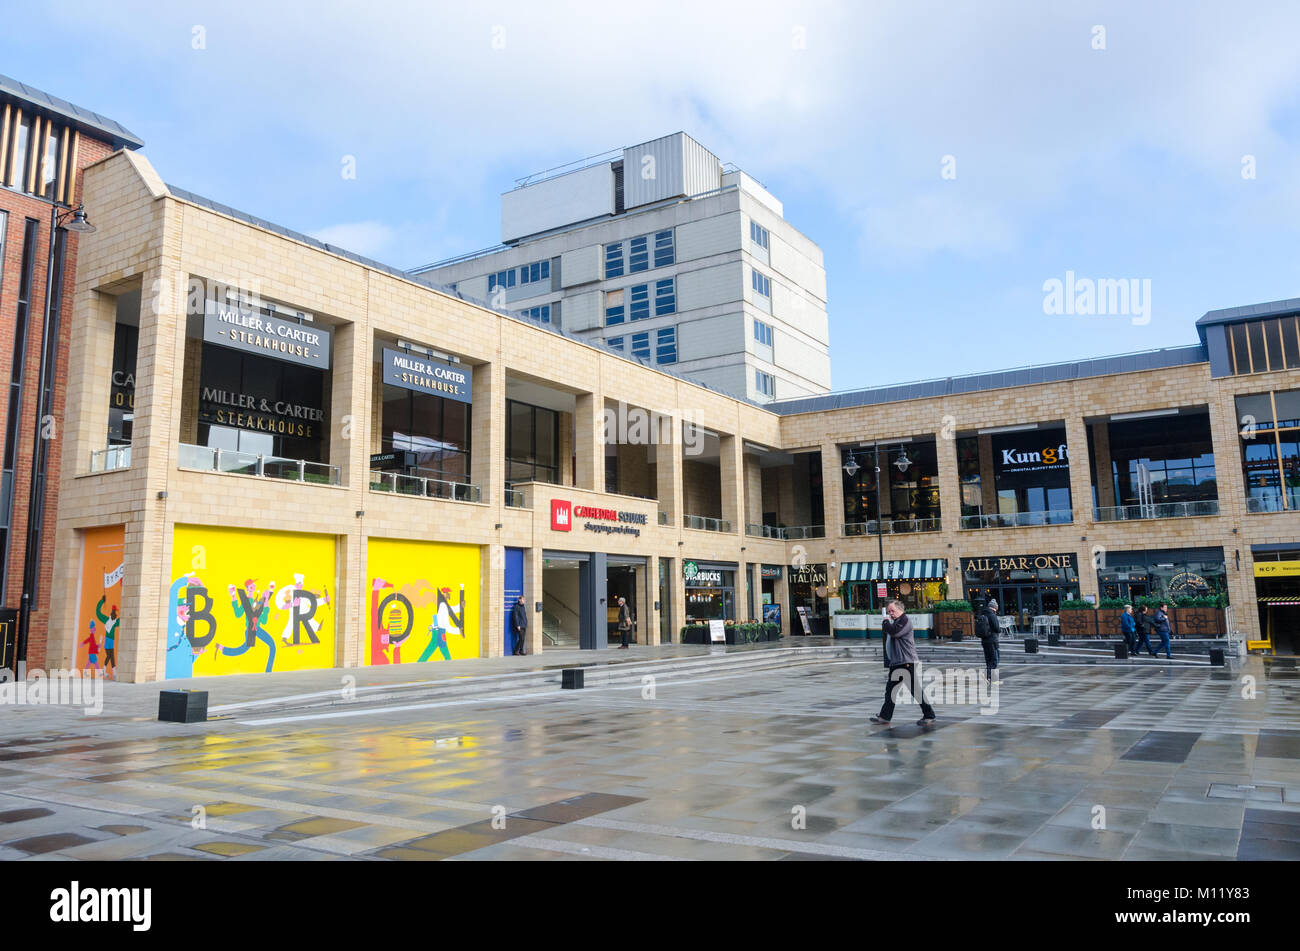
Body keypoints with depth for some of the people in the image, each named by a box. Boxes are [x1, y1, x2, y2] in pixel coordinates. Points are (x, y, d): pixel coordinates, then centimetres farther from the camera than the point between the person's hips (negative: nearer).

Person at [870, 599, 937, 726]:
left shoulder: (905, 620, -9)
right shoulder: (894, 622, 21)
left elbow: (894, 632, -22)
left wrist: (885, 622, -6)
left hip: (908, 663, -10)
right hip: (895, 663, 10)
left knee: (916, 690, -5)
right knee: (890, 690, 11)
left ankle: (929, 716, 4)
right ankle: (885, 716, 16)